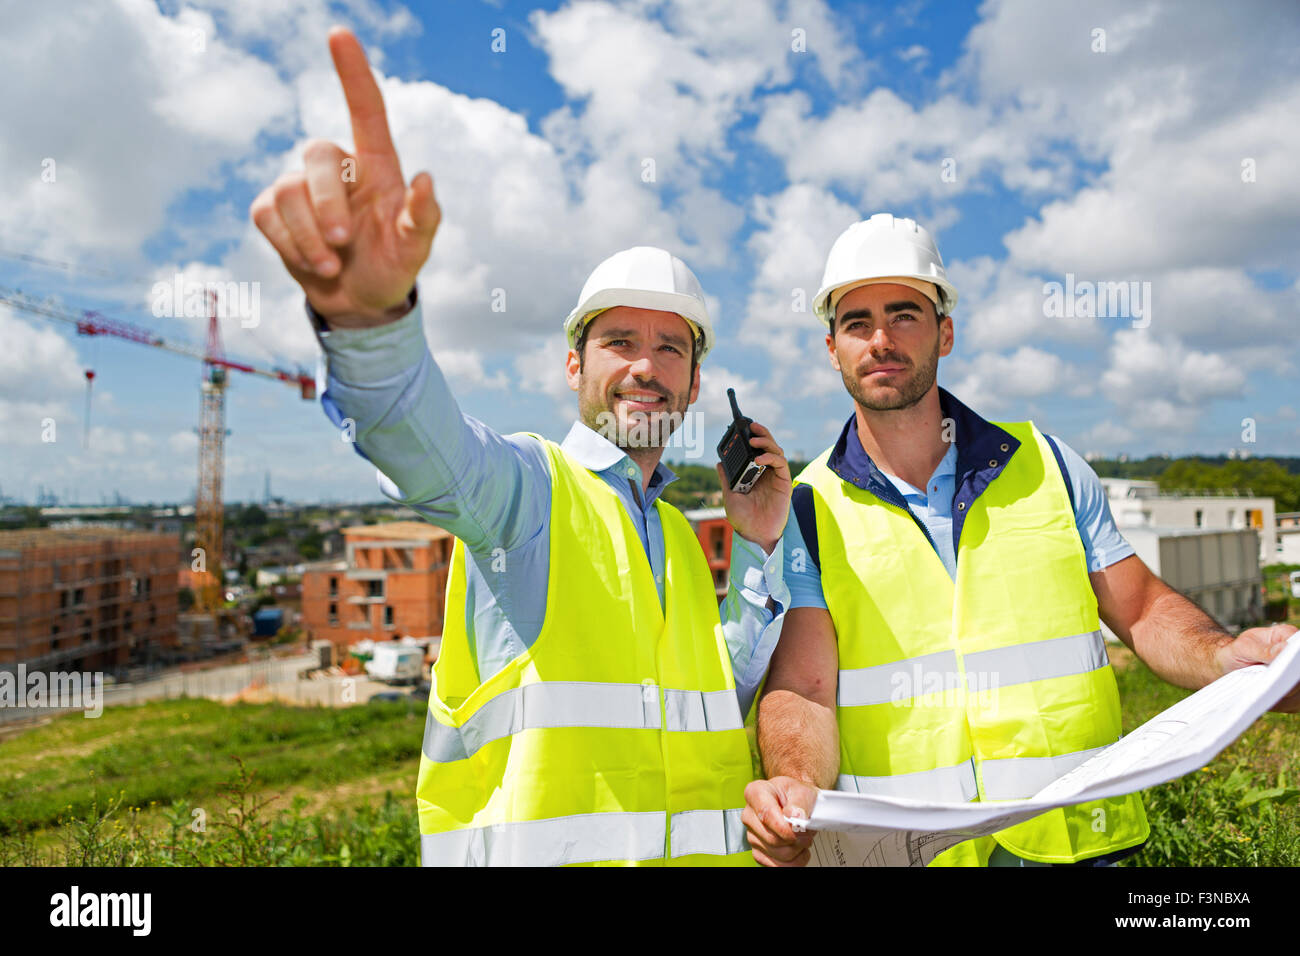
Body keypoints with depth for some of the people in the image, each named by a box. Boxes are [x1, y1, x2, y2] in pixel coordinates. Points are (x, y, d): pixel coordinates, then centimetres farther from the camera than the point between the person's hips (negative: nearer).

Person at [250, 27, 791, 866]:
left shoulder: (685, 535, 12)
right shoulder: (524, 484, -6)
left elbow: (743, 697, 10)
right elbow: (419, 438, -27)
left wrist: (760, 548, 2)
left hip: (703, 845, 5)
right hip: (535, 845, -4)